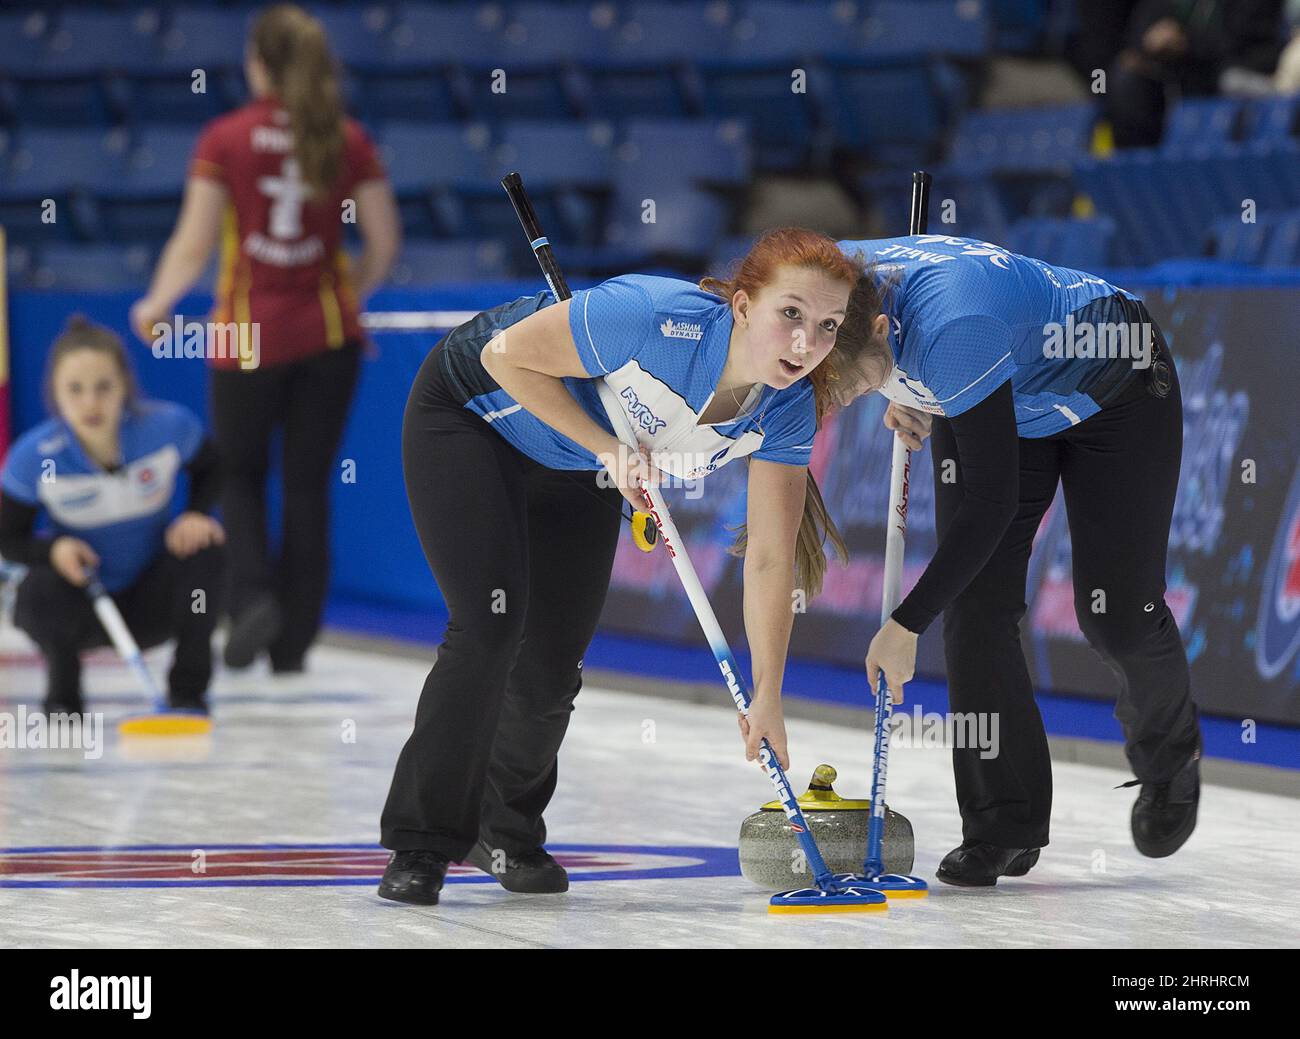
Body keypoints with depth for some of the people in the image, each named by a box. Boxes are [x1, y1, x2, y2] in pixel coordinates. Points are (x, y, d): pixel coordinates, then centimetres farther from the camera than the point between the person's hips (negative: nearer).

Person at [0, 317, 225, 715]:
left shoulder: (169, 426, -20)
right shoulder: (34, 457, -21)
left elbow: (210, 468, 4)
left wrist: (197, 515, -17)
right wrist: (54, 549, -30)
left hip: (152, 603, 1)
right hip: (84, 605, -1)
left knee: (206, 550, -26)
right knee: (40, 594, -33)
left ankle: (188, 686, -7)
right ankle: (63, 691, 1)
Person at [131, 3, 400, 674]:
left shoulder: (226, 139, -9)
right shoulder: (348, 141, -2)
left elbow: (193, 246, -9)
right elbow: (384, 241, 1)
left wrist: (154, 306, 7)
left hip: (249, 332, -2)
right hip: (329, 335, 2)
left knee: (239, 472, 16)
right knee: (307, 485, 10)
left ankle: (253, 594, -7)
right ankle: (293, 643, 11)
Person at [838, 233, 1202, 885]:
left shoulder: (950, 324, -44)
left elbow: (992, 500, -37)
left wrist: (907, 624, -32)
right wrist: (909, 394, 6)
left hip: (1116, 395, -6)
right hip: (1005, 400, 6)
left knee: (1117, 616, -4)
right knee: (975, 606, -9)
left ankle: (1170, 758, 28)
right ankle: (1003, 825, -1)